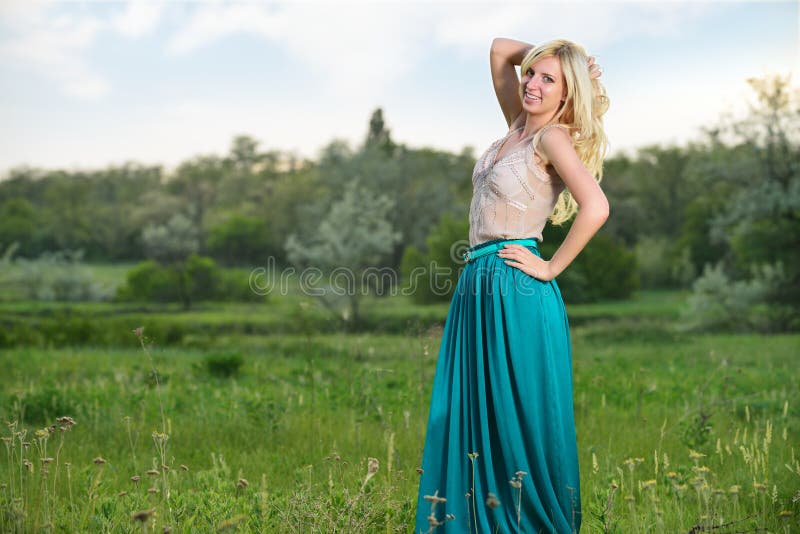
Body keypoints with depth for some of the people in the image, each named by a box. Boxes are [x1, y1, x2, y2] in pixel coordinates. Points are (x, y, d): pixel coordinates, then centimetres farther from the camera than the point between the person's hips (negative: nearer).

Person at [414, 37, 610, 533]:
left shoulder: (553, 137, -9)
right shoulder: (519, 126, 14)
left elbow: (596, 207, -24)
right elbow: (500, 47, 23)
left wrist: (550, 268, -16)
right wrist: (544, 55, 13)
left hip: (517, 291, -9)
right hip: (479, 288, 9)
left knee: (521, 419, 0)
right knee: (469, 418, 12)